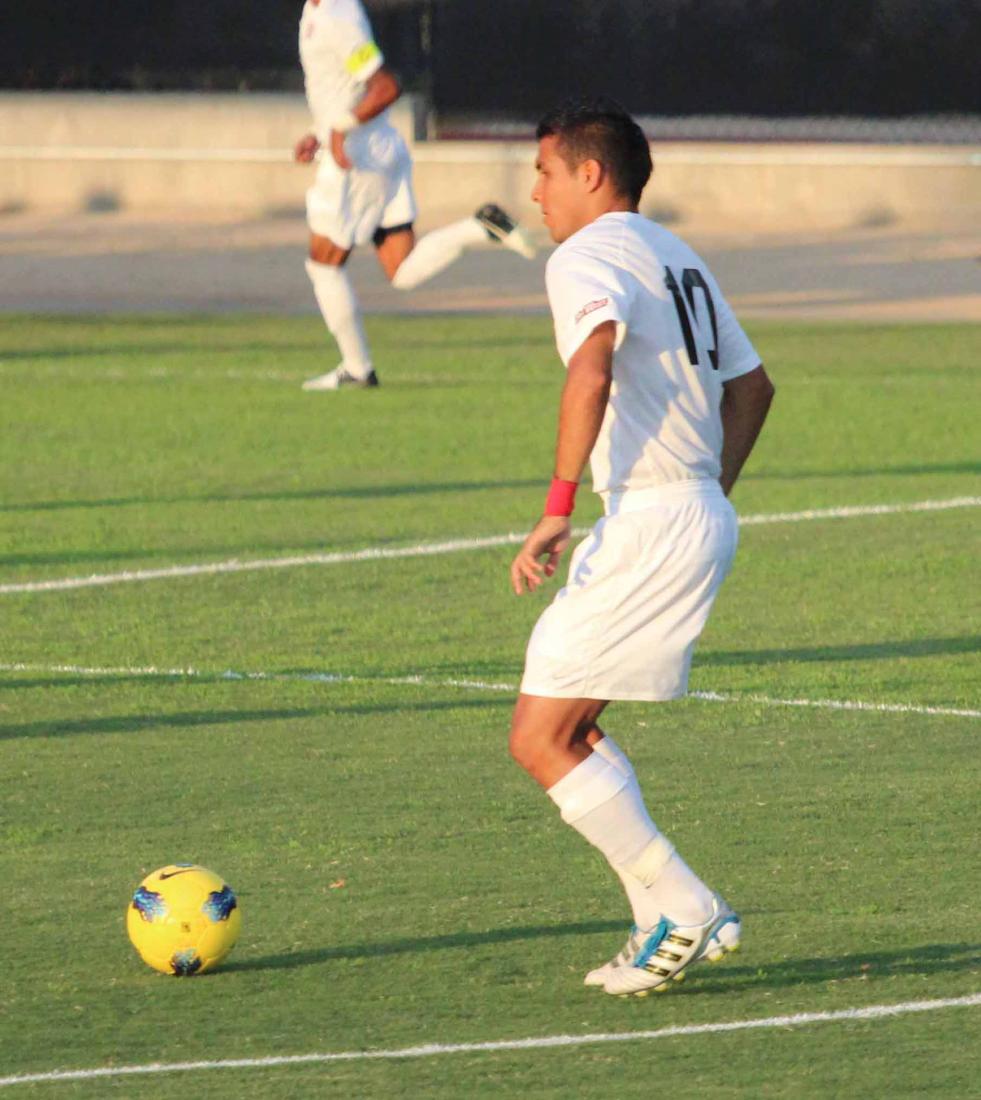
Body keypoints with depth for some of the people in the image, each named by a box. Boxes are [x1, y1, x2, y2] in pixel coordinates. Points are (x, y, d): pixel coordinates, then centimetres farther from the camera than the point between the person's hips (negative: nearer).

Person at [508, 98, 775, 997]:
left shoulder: (586, 257, -9)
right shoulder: (677, 258, 19)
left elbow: (593, 365, -29)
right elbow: (750, 385, 27)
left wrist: (558, 508, -28)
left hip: (648, 524, -10)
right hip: (703, 517, 10)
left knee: (540, 739, -4)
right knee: (570, 724, 17)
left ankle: (685, 910, -5)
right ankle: (663, 924, 12)